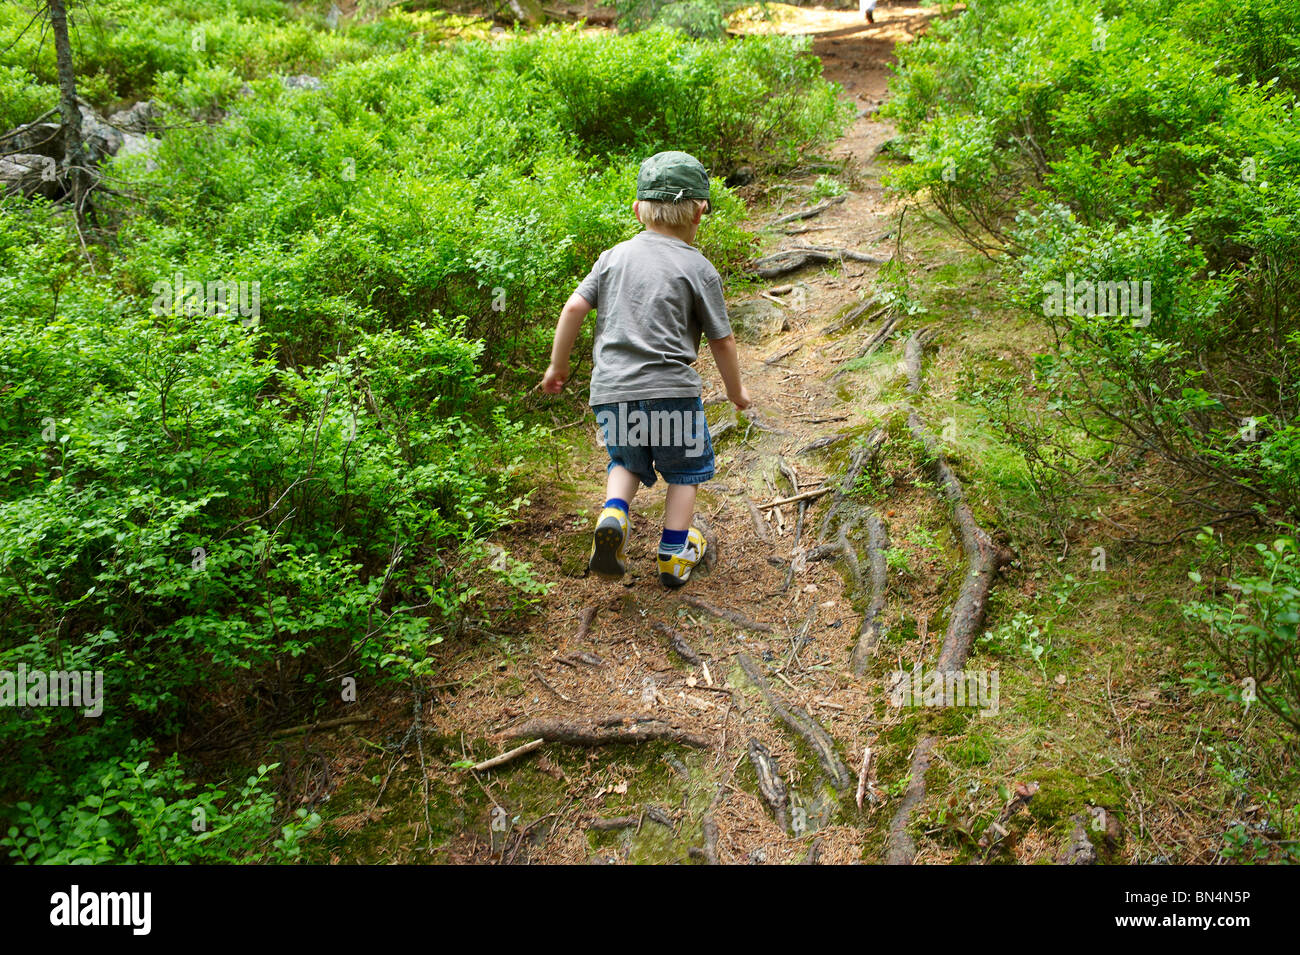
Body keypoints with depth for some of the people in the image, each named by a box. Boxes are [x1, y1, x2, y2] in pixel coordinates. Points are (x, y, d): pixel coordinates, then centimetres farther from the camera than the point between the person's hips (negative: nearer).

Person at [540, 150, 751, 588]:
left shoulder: (614, 257, 8)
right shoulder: (698, 269, -1)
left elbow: (573, 308, 3)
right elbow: (722, 341, 2)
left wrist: (557, 365, 15)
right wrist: (736, 391, 16)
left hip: (611, 390, 4)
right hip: (670, 391, -3)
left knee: (627, 460, 26)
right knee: (686, 467, 18)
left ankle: (613, 515, 0)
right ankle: (673, 554, 19)